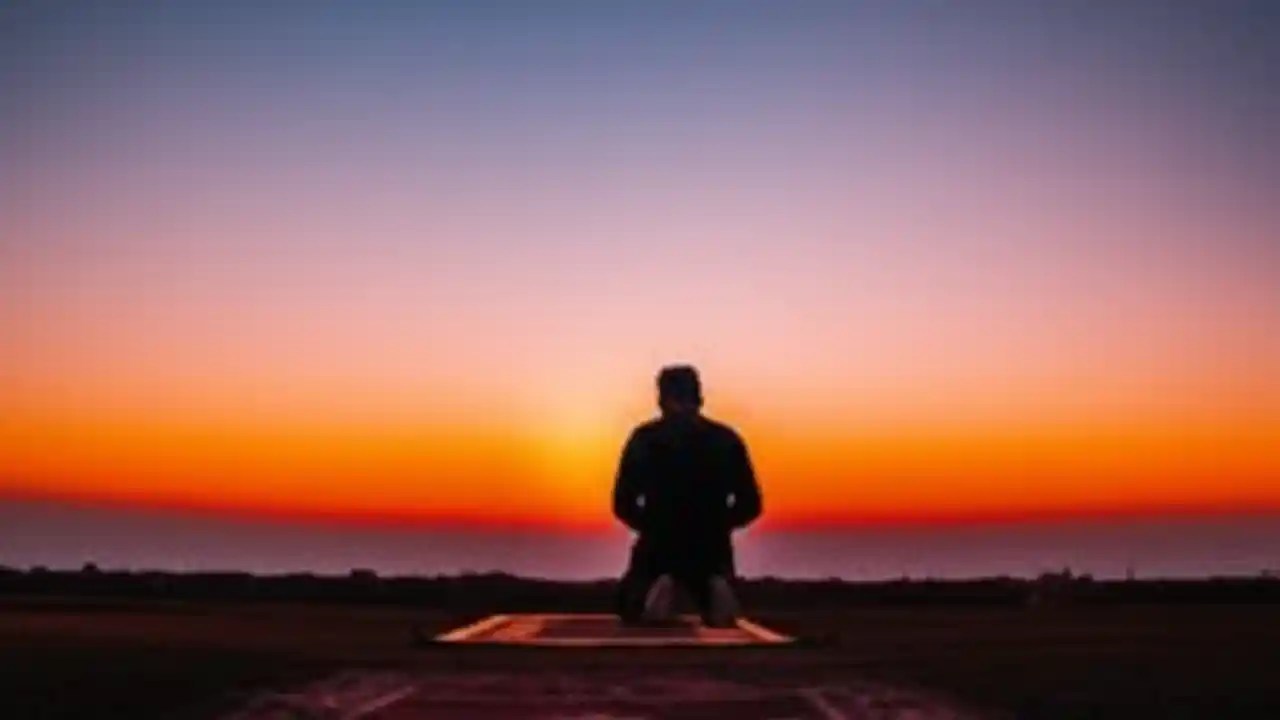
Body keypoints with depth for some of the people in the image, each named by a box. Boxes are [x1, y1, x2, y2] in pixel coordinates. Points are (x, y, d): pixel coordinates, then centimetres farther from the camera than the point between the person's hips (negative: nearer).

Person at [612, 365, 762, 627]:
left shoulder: (643, 438, -2)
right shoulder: (726, 439, 3)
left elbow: (623, 504, -5)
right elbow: (750, 505, 2)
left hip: (658, 546, -1)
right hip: (712, 548, 1)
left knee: (631, 610, 25)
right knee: (720, 614, 27)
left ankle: (654, 591, -13)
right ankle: (716, 589, -11)